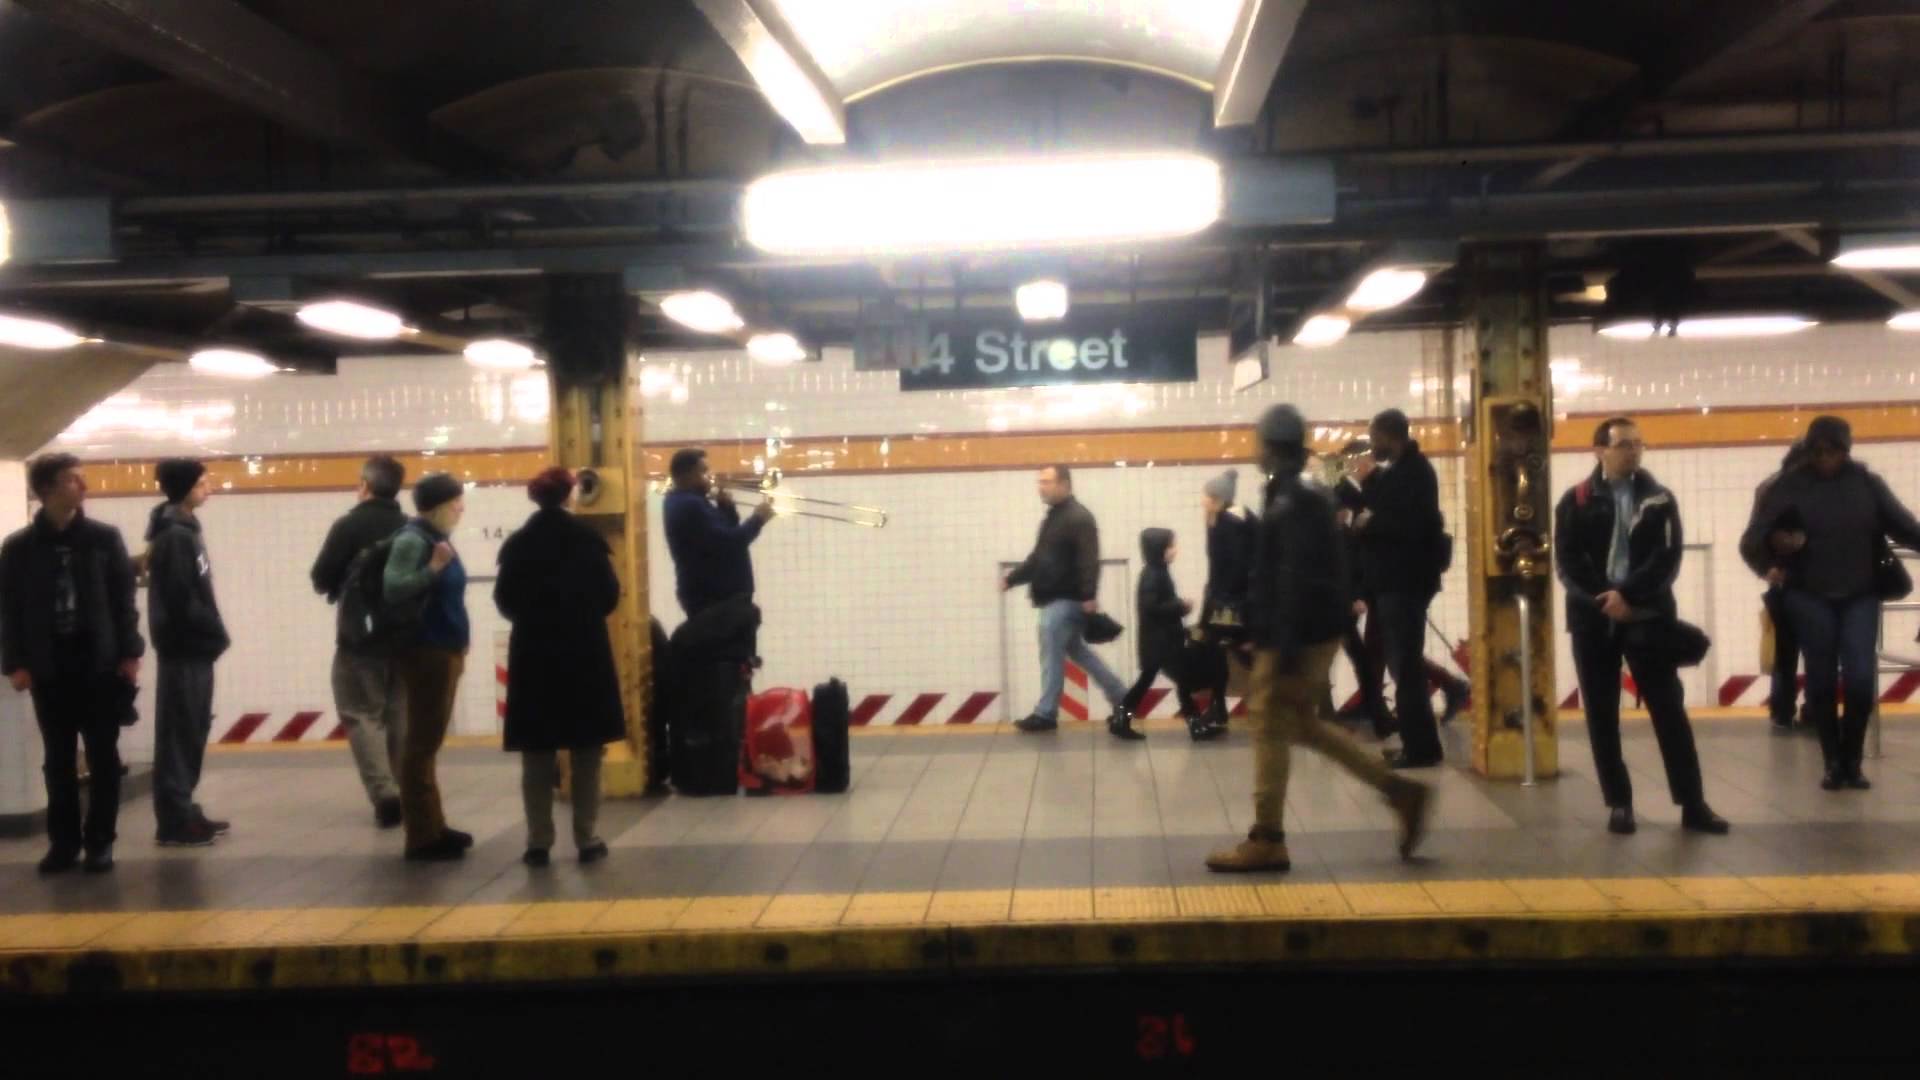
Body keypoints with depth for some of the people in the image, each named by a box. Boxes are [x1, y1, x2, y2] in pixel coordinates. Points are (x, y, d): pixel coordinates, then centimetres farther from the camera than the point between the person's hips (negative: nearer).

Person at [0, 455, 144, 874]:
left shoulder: (105, 538, 3)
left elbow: (123, 598, 3)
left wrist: (129, 651, -3)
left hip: (100, 663, 0)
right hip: (48, 668, 0)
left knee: (102, 756, 3)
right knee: (58, 759, 7)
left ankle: (100, 841, 11)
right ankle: (64, 841, 16)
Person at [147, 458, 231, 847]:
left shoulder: (185, 530, 15)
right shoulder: (174, 535, -14)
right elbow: (180, 599, -20)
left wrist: (212, 635, 9)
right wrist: (215, 633, -11)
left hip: (193, 647, 9)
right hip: (184, 647, -9)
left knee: (191, 731, 13)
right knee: (180, 733, -5)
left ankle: (183, 811, 20)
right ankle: (175, 821, -2)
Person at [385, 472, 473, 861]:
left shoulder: (437, 537, 9)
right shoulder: (413, 540, -15)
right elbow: (393, 590, -25)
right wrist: (433, 569, -36)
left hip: (444, 650, 9)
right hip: (425, 651, -9)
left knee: (428, 740, 15)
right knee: (421, 742, -3)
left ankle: (433, 826, 24)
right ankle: (421, 837, 3)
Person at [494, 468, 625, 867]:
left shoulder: (516, 545, -1)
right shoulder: (589, 540, -6)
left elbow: (505, 602, 3)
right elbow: (609, 597, -3)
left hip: (533, 658, 1)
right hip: (586, 655, -1)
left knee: (537, 755, 7)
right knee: (586, 753, 6)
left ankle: (538, 842, 6)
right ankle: (587, 840, 5)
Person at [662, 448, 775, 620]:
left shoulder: (689, 502, 16)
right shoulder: (690, 506, -18)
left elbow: (727, 531, 20)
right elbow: (727, 544, -24)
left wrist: (726, 506, 3)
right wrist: (757, 519, -13)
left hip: (712, 594, 11)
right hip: (710, 598, -11)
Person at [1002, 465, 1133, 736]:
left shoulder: (1079, 518, -14)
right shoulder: (1052, 518, 17)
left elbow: (1089, 561, -24)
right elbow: (1038, 559, 23)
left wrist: (1089, 596, -32)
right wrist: (1012, 578, 15)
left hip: (1067, 600, -10)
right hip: (1054, 599, 10)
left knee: (1051, 654, -4)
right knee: (1077, 651, 16)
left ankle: (1045, 714, 4)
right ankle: (1121, 698, 23)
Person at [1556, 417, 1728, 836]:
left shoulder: (1659, 499, 7)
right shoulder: (1576, 502, 5)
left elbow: (1667, 559, -4)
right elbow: (1567, 564, -3)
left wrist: (1627, 593, -17)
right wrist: (1604, 600, -15)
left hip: (1648, 616, 0)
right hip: (1594, 618, 0)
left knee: (1669, 707, -1)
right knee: (1601, 714, 3)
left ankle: (1692, 804, 3)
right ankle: (1618, 803, 12)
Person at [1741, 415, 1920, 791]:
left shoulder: (1868, 483, 2)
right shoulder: (1790, 485, -5)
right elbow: (1751, 540, -11)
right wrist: (1774, 542, -33)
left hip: (1860, 596, 1)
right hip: (1811, 597, -1)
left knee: (1861, 679, -7)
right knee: (1822, 681, 2)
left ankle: (1852, 762, 11)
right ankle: (1833, 763, 17)